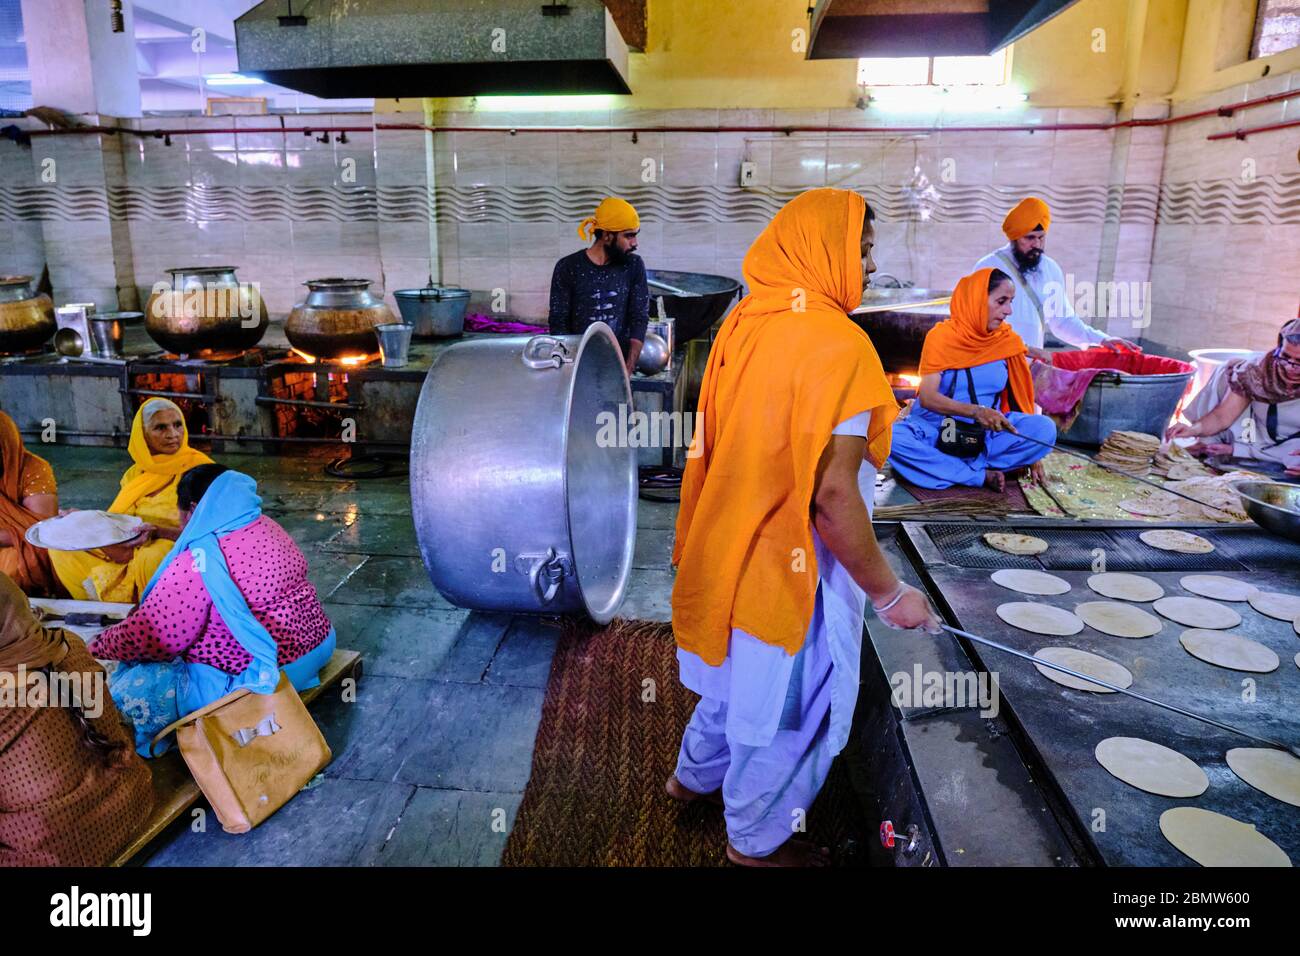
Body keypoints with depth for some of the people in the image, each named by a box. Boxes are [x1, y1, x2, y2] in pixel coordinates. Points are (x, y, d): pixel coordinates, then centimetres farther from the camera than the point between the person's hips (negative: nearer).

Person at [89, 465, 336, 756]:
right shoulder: (264, 526, 5)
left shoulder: (199, 562, -20)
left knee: (131, 690, -5)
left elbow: (146, 638, -16)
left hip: (258, 677, -9)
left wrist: (97, 647, 5)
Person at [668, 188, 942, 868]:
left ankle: (694, 775, 51)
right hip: (795, 569, -8)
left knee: (739, 673, 29)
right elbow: (833, 495, -27)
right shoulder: (837, 344, -24)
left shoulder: (740, 325, 0)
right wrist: (889, 593, -16)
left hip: (733, 549, 8)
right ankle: (756, 839, 37)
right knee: (789, 707, 14)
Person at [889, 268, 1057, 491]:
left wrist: (1030, 454, 1)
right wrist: (975, 411, -33)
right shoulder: (941, 336, -7)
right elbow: (927, 397, -16)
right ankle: (981, 476, -27)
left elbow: (1019, 396, 7)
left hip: (988, 431, 3)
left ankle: (945, 464, -24)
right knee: (894, 438, -34)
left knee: (1045, 429, -23)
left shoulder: (1008, 340, 3)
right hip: (937, 426, -3)